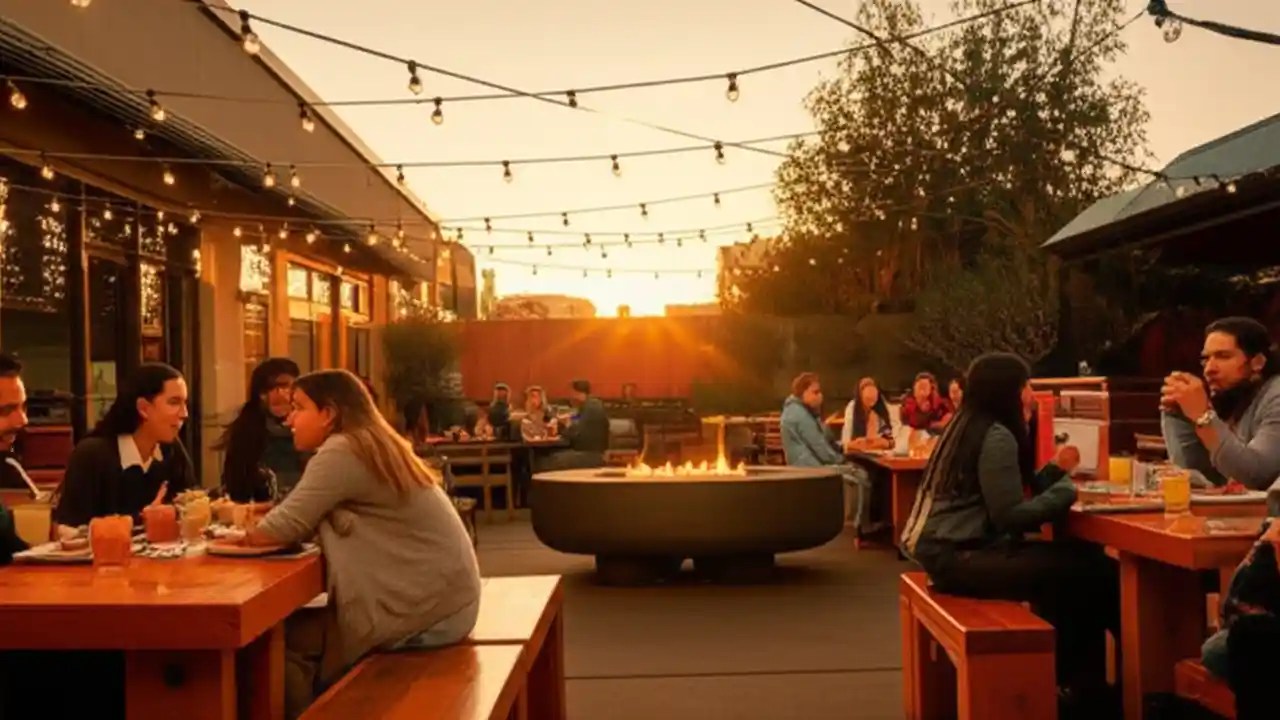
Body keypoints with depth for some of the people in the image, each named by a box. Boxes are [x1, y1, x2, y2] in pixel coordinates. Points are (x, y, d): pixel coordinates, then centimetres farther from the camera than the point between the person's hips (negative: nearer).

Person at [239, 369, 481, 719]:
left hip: (425, 610, -9)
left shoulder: (341, 451, -14)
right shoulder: (371, 444, 14)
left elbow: (284, 528, -13)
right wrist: (254, 518, 5)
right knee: (296, 623, 13)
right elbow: (306, 521, 16)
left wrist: (241, 536, 5)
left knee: (279, 639, -4)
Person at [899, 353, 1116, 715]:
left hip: (955, 549, 10)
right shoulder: (996, 437, -14)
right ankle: (1077, 683, 8)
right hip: (961, 558, -10)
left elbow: (1009, 495, 17)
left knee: (1084, 557, 8)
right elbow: (1010, 516, -20)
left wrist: (1055, 470, 8)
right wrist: (1066, 490, -9)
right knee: (1091, 572, -14)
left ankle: (1078, 679, 15)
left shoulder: (969, 427, 15)